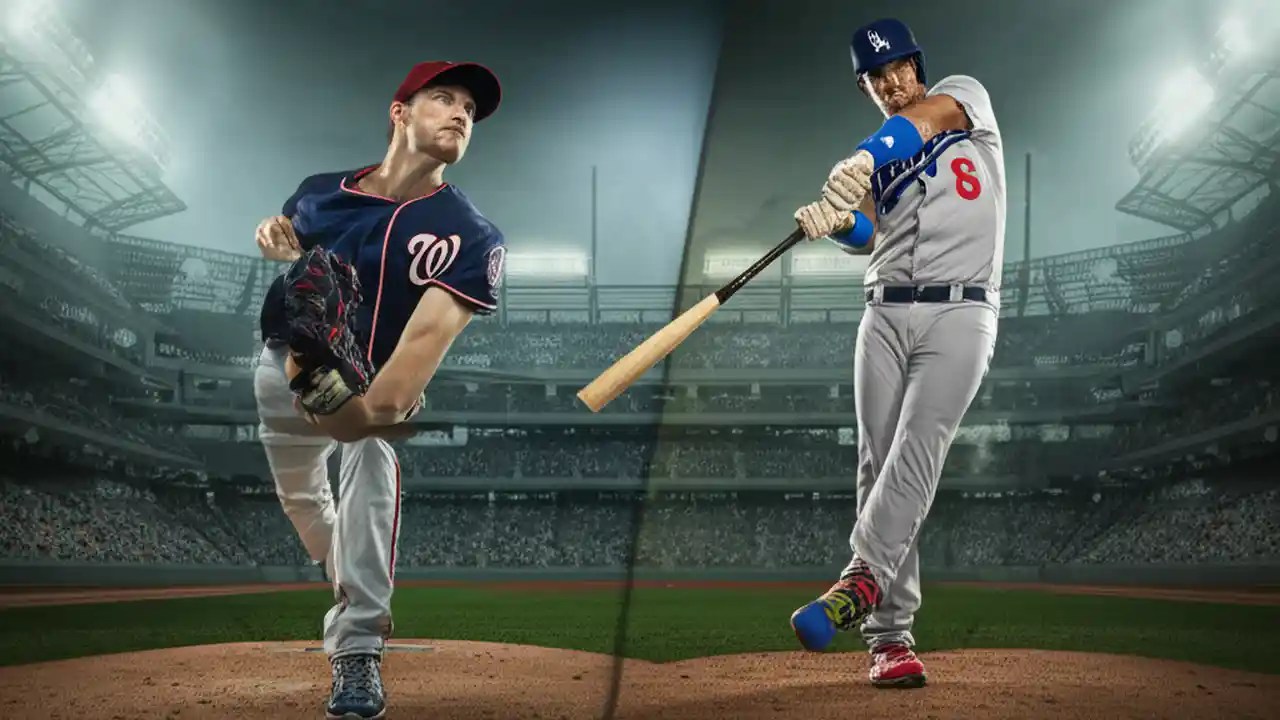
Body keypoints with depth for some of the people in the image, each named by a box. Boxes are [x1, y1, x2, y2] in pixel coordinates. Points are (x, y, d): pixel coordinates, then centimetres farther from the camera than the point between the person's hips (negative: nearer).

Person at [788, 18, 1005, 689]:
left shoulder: (966, 95, 9)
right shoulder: (876, 158, 19)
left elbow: (929, 117, -17)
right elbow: (867, 233, -1)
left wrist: (861, 159, -36)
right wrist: (835, 220, -26)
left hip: (958, 313, -4)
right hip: (886, 314, 4)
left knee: (916, 453, -19)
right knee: (880, 466, -3)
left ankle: (862, 579, -27)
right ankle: (890, 635, -2)